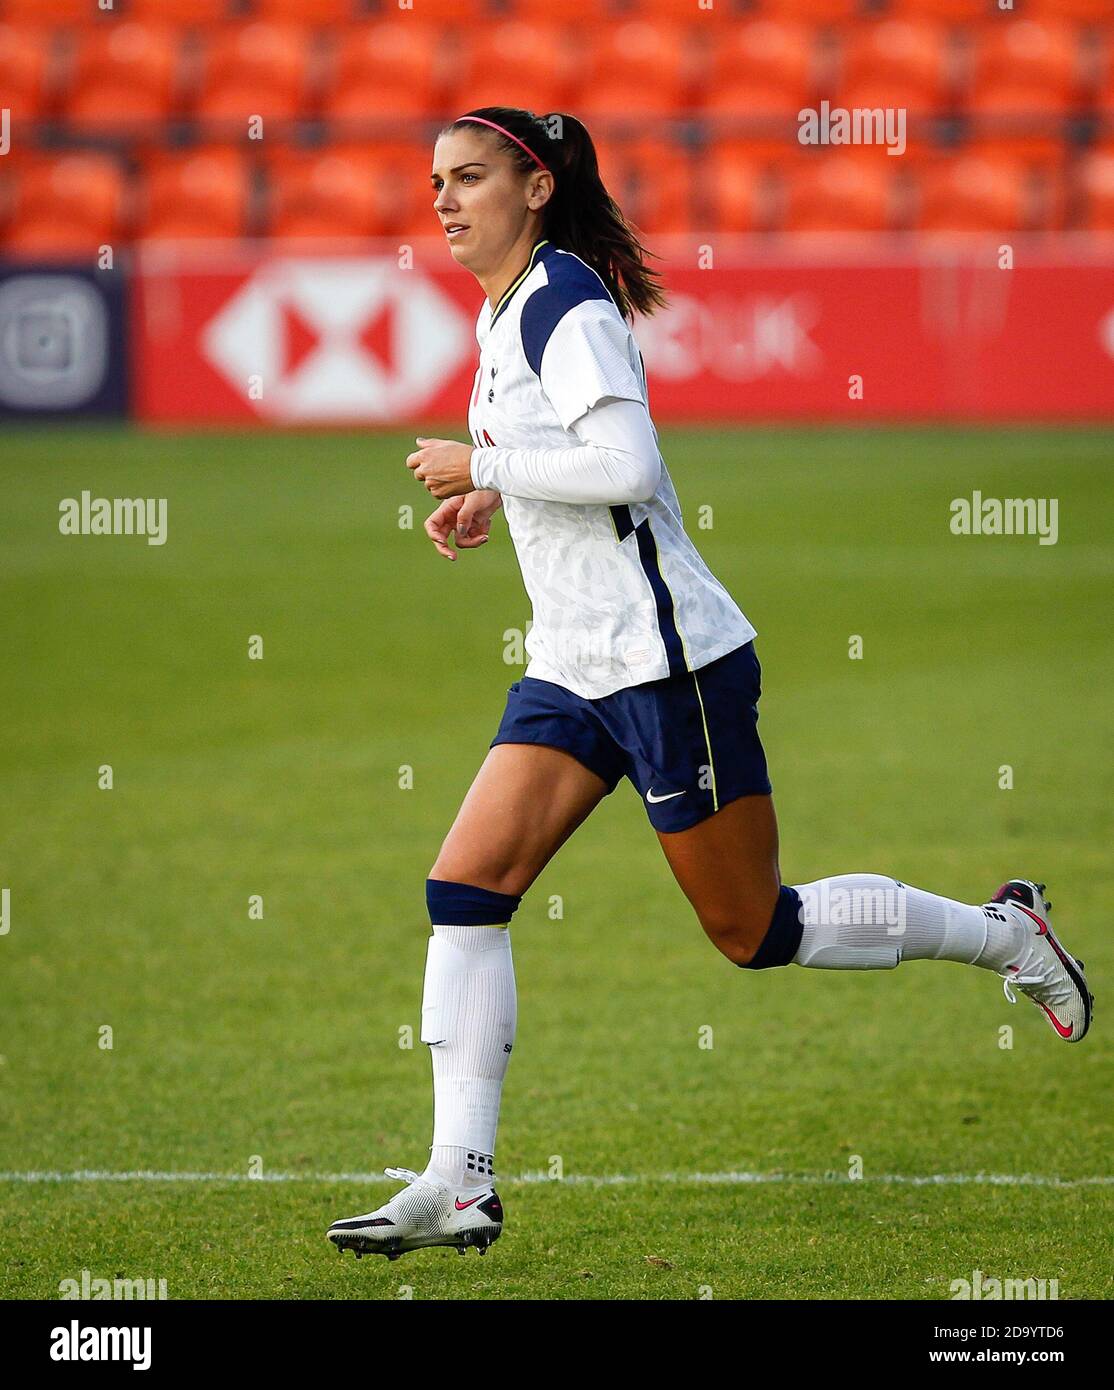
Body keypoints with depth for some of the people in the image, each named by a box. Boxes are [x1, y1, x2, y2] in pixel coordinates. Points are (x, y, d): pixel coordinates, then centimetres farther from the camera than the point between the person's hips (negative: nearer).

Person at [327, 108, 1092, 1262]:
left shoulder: (563, 297, -15)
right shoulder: (508, 311, 13)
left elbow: (627, 467, -26)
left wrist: (480, 467, -17)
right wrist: (487, 501, 10)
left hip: (667, 662, -9)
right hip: (574, 665, 9)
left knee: (755, 931, 1)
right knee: (464, 889, -5)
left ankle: (1004, 934, 21)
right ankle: (458, 1184, -7)